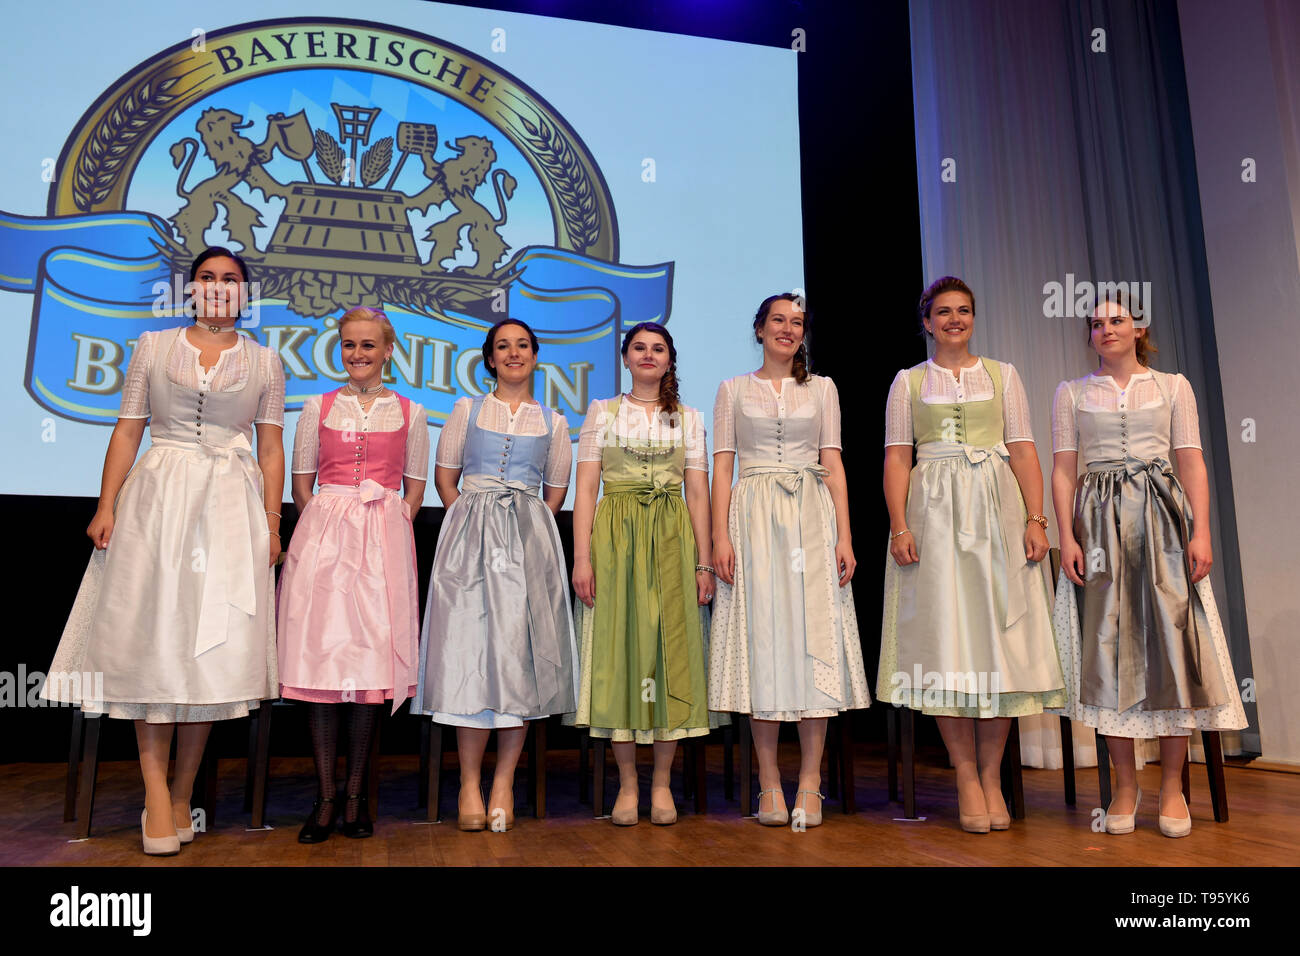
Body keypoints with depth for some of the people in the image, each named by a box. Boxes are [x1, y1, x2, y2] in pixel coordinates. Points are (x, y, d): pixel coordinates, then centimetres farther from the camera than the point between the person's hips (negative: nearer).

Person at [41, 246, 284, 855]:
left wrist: (272, 522, -1)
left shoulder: (265, 363, 10)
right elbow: (127, 432, 6)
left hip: (231, 505, 0)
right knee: (152, 634, -3)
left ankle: (182, 796, 11)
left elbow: (271, 449, 7)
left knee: (212, 644, 0)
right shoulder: (152, 348, 10)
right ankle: (156, 794, 4)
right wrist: (106, 505, -3)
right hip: (157, 496, 0)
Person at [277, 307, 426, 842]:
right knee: (320, 653, -3)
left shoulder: (410, 413, 9)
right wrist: (327, 530, 1)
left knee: (372, 655, -1)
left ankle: (355, 794, 11)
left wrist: (389, 530, 0)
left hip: (384, 539, 0)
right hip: (324, 534, 1)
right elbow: (300, 485, 12)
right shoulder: (317, 409, 11)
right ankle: (325, 796, 6)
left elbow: (415, 489, 11)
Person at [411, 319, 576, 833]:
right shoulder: (467, 410, 12)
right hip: (470, 535, -1)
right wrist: (475, 522, 5)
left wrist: (524, 529, 9)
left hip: (530, 540, 1)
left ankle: (503, 784, 6)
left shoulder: (553, 422, 13)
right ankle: (470, 785, 1)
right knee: (469, 646, -7)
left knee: (521, 648, -3)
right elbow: (444, 478, 12)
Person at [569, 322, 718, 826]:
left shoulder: (688, 418, 12)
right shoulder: (602, 411, 9)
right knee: (619, 648, -1)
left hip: (672, 541, 1)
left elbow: (698, 494, 7)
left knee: (671, 648, 0)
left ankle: (662, 783, 12)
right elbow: (585, 488, 2)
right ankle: (627, 783, 11)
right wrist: (582, 557, -8)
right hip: (615, 538, -1)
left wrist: (704, 562, -1)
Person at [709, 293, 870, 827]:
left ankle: (810, 782, 3)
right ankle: (769, 781, 5)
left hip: (812, 517, 1)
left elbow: (833, 466, 8)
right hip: (753, 517, -1)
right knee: (761, 635, -3)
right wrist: (719, 536, -7)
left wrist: (845, 535, -3)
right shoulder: (733, 390, 12)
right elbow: (722, 466, 5)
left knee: (814, 634, -4)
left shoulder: (822, 389, 14)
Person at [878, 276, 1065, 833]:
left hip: (996, 509, 1)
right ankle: (966, 777, 3)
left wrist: (1036, 519, -5)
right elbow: (897, 457, 3)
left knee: (998, 632, -2)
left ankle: (991, 776, 7)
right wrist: (899, 526, -9)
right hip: (935, 513, -1)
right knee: (945, 632, -4)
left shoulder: (1002, 375, 14)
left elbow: (1023, 451, 7)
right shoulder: (908, 381, 11)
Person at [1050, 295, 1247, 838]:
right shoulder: (1071, 394, 11)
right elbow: (1064, 470, 4)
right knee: (1109, 642, -1)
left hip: (1163, 518, 0)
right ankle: (1125, 784, 9)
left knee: (1171, 637, -4)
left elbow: (1192, 463, 5)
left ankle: (1171, 786, 7)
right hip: (1100, 523, 0)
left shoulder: (1173, 387, 11)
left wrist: (1201, 532, -7)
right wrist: (1067, 536, -7)